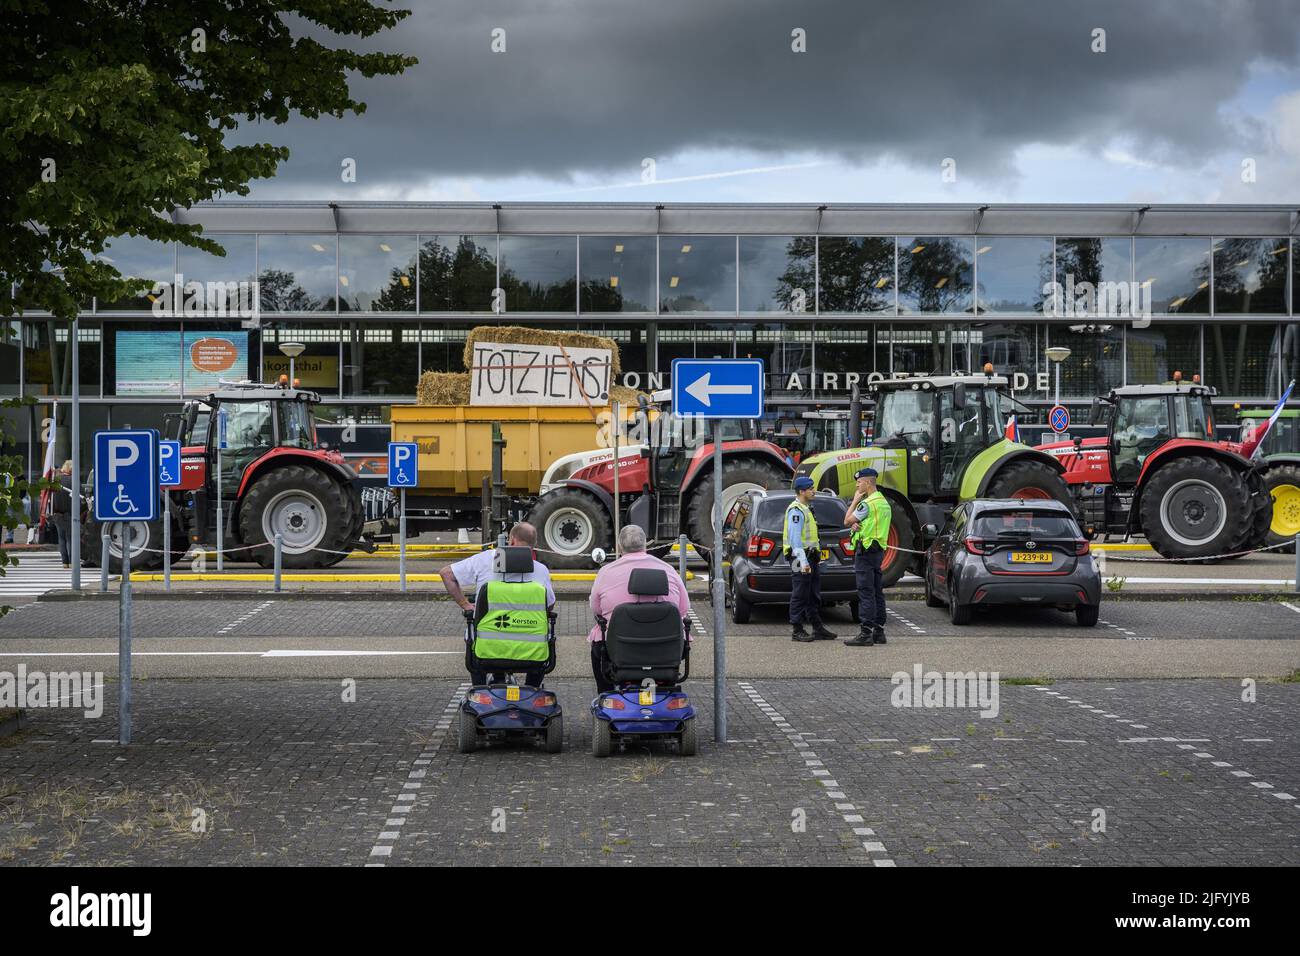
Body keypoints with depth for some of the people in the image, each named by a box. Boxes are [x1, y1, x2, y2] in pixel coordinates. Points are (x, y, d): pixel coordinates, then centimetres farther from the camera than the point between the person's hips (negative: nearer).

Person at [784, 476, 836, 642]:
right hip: (802, 558, -10)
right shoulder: (796, 510, -13)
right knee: (800, 596, -6)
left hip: (811, 559, 10)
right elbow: (795, 537, -21)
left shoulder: (806, 509, 20)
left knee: (814, 597, 12)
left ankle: (818, 628, 17)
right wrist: (803, 561, -27)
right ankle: (797, 631, -3)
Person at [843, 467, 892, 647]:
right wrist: (856, 525, 0)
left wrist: (855, 500, 1)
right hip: (878, 549, 10)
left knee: (866, 593, -10)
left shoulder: (867, 503, -16)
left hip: (865, 550, -10)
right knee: (877, 592, 11)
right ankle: (879, 632, 14)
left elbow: (847, 520, -8)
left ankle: (865, 633, -12)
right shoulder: (884, 502, 17)